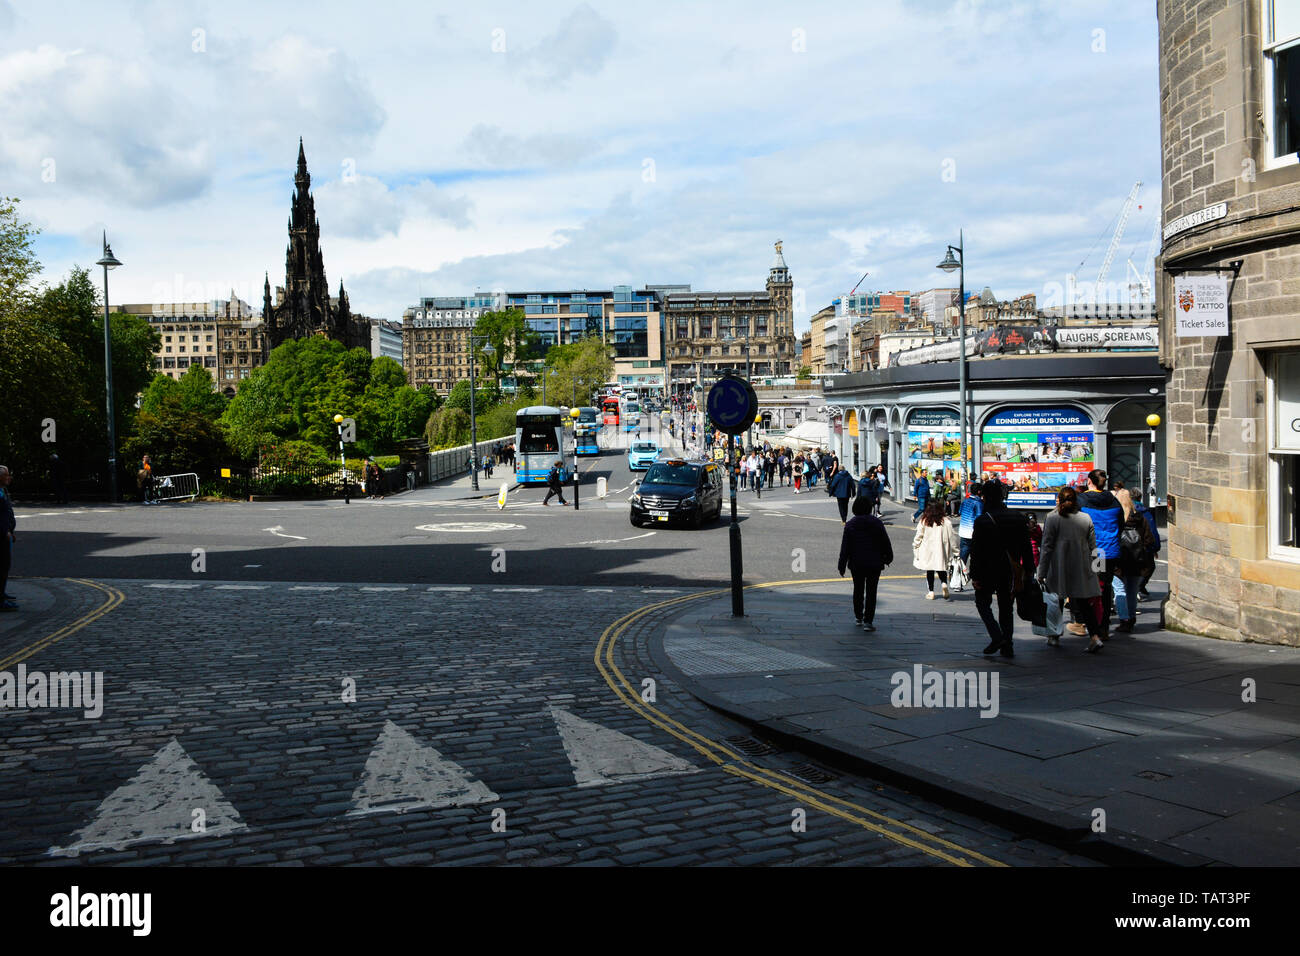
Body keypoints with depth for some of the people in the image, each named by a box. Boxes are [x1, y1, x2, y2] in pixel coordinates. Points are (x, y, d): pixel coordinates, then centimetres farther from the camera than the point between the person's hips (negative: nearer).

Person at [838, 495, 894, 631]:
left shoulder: (850, 525, -4)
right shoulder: (876, 522, -4)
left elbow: (844, 547, -4)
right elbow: (886, 542, 3)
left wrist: (842, 566, 1)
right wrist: (888, 558, 18)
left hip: (856, 564, 1)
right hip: (874, 564, -1)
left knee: (858, 590, 18)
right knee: (871, 592, 1)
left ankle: (858, 616, 29)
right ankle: (868, 621, -5)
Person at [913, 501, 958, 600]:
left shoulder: (923, 522, -6)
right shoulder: (946, 522, -6)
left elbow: (918, 538, -1)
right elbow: (952, 538, -2)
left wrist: (916, 551, 10)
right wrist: (955, 551, 7)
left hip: (927, 552, 0)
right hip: (941, 552, 0)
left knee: (929, 572, 12)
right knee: (941, 571, 14)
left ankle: (931, 592, 13)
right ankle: (944, 583, -13)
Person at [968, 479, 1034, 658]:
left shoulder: (982, 521, -13)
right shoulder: (1018, 518, 1)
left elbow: (976, 551, -13)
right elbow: (1026, 547, 5)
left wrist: (974, 576, -8)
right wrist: (1028, 569, 13)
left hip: (988, 571, -4)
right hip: (1010, 572, 4)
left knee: (982, 603, 13)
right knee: (1006, 607, 14)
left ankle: (997, 636, -6)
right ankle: (1007, 646, 12)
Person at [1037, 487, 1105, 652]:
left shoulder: (1052, 518, -8)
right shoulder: (1086, 518, 4)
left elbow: (1046, 547, -7)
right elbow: (1092, 547, 7)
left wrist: (1041, 573, -4)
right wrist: (1092, 569, 16)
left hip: (1059, 569, -3)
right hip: (1082, 570, 3)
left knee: (1055, 602, 12)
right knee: (1084, 603, 5)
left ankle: (1054, 636, 20)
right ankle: (1095, 635, -9)